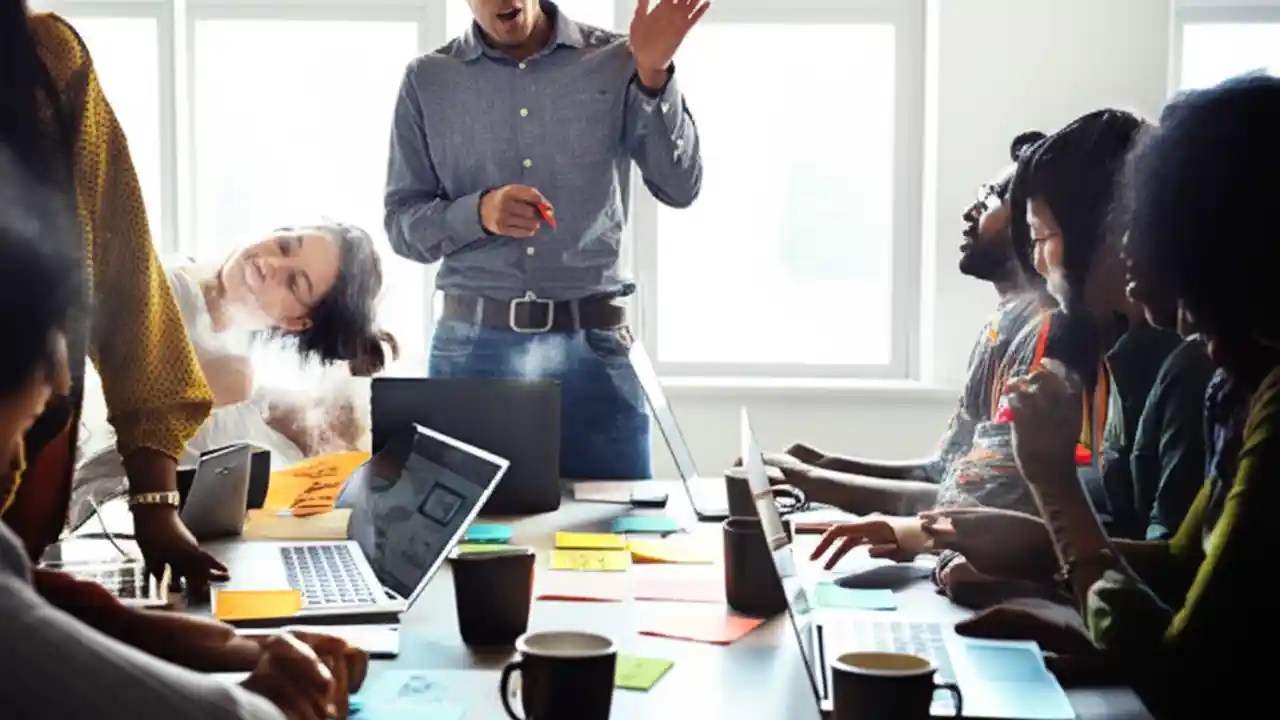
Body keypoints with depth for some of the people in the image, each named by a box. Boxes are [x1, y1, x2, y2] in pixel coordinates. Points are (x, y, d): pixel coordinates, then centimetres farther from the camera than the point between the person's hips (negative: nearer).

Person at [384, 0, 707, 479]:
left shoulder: (615, 63, 3)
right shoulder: (428, 80, 5)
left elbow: (679, 188, -3)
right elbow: (402, 224, 5)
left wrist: (653, 75, -16)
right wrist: (478, 213, -14)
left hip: (593, 345, 0)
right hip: (474, 349, 1)